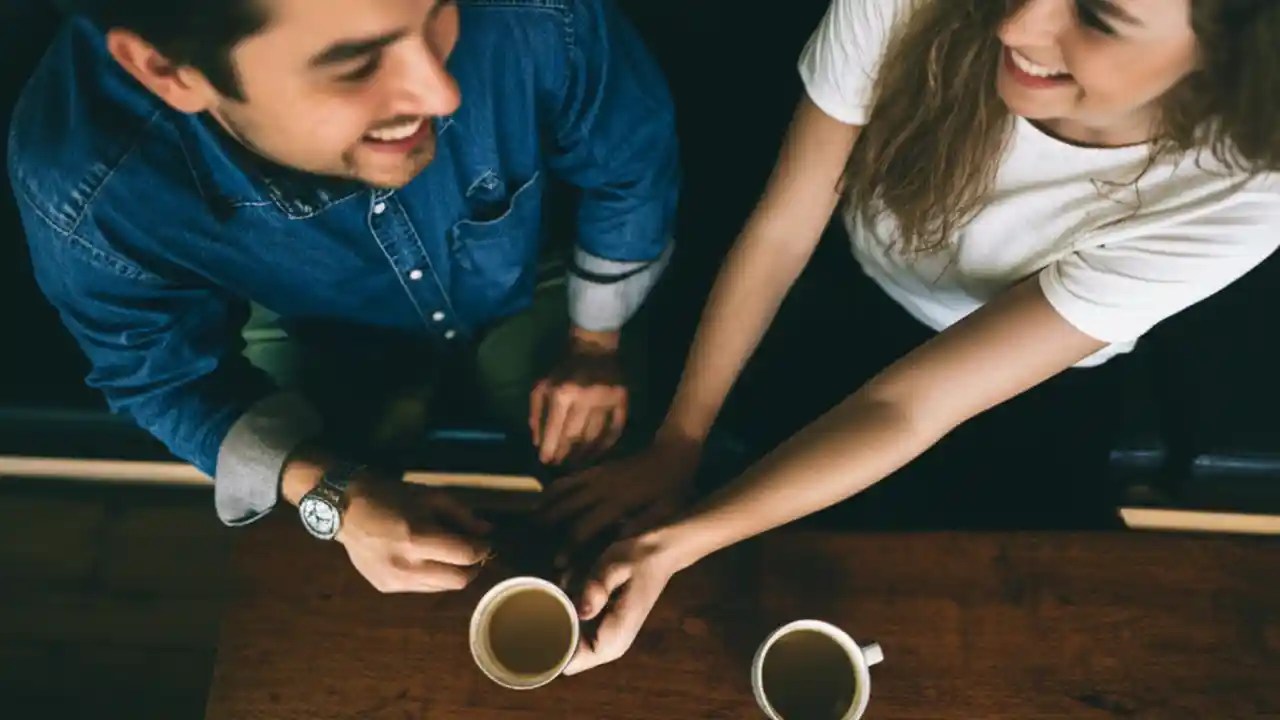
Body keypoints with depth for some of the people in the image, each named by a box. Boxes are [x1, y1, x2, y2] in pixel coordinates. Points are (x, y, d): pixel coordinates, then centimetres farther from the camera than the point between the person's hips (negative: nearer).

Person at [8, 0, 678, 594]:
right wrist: (332, 496, -31)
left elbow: (630, 165, -15)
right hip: (325, 345, 0)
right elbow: (164, 375, -17)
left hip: (525, 291, 1)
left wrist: (594, 340, -12)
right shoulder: (87, 194, -38)